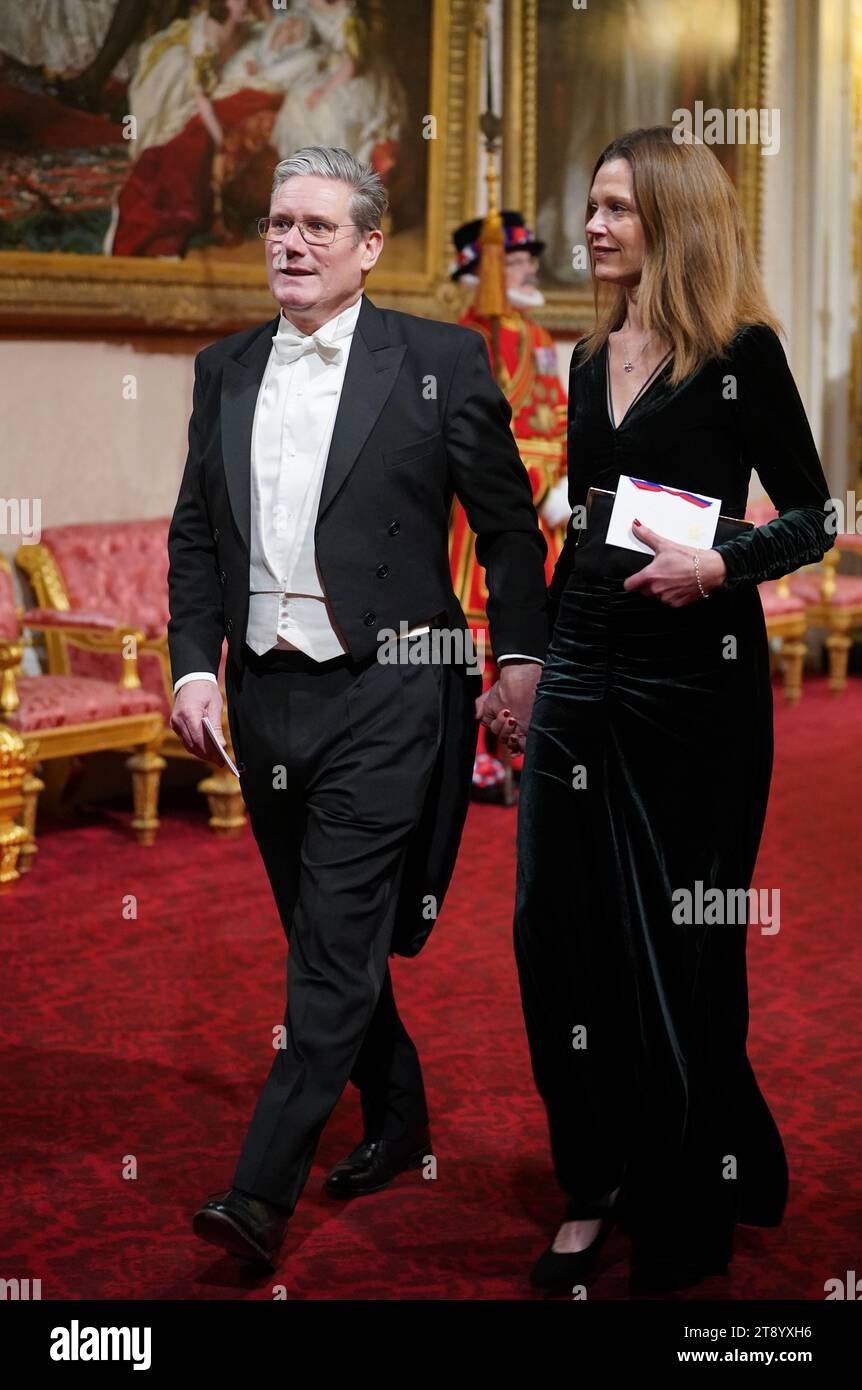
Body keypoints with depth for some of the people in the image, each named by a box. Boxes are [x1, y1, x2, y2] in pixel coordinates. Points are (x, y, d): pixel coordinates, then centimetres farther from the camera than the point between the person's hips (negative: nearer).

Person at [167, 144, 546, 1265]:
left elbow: (508, 521, 2)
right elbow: (195, 535, 14)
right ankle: (398, 1123, 33)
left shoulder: (440, 361, -2)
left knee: (338, 947, -8)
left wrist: (522, 651, -1)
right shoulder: (224, 371, 11)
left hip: (383, 697, -5)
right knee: (324, 935, 15)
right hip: (264, 696, 6)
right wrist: (194, 663, 4)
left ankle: (263, 1190, -3)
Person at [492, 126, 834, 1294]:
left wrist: (719, 566, -23)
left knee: (681, 944, 3)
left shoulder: (741, 355, -6)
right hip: (583, 673, 6)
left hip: (695, 682, -6)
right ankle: (594, 1190, 21)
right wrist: (520, 664, 18)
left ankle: (687, 1210, 21)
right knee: (560, 927, 5)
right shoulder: (592, 359, 13)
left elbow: (813, 517, -6)